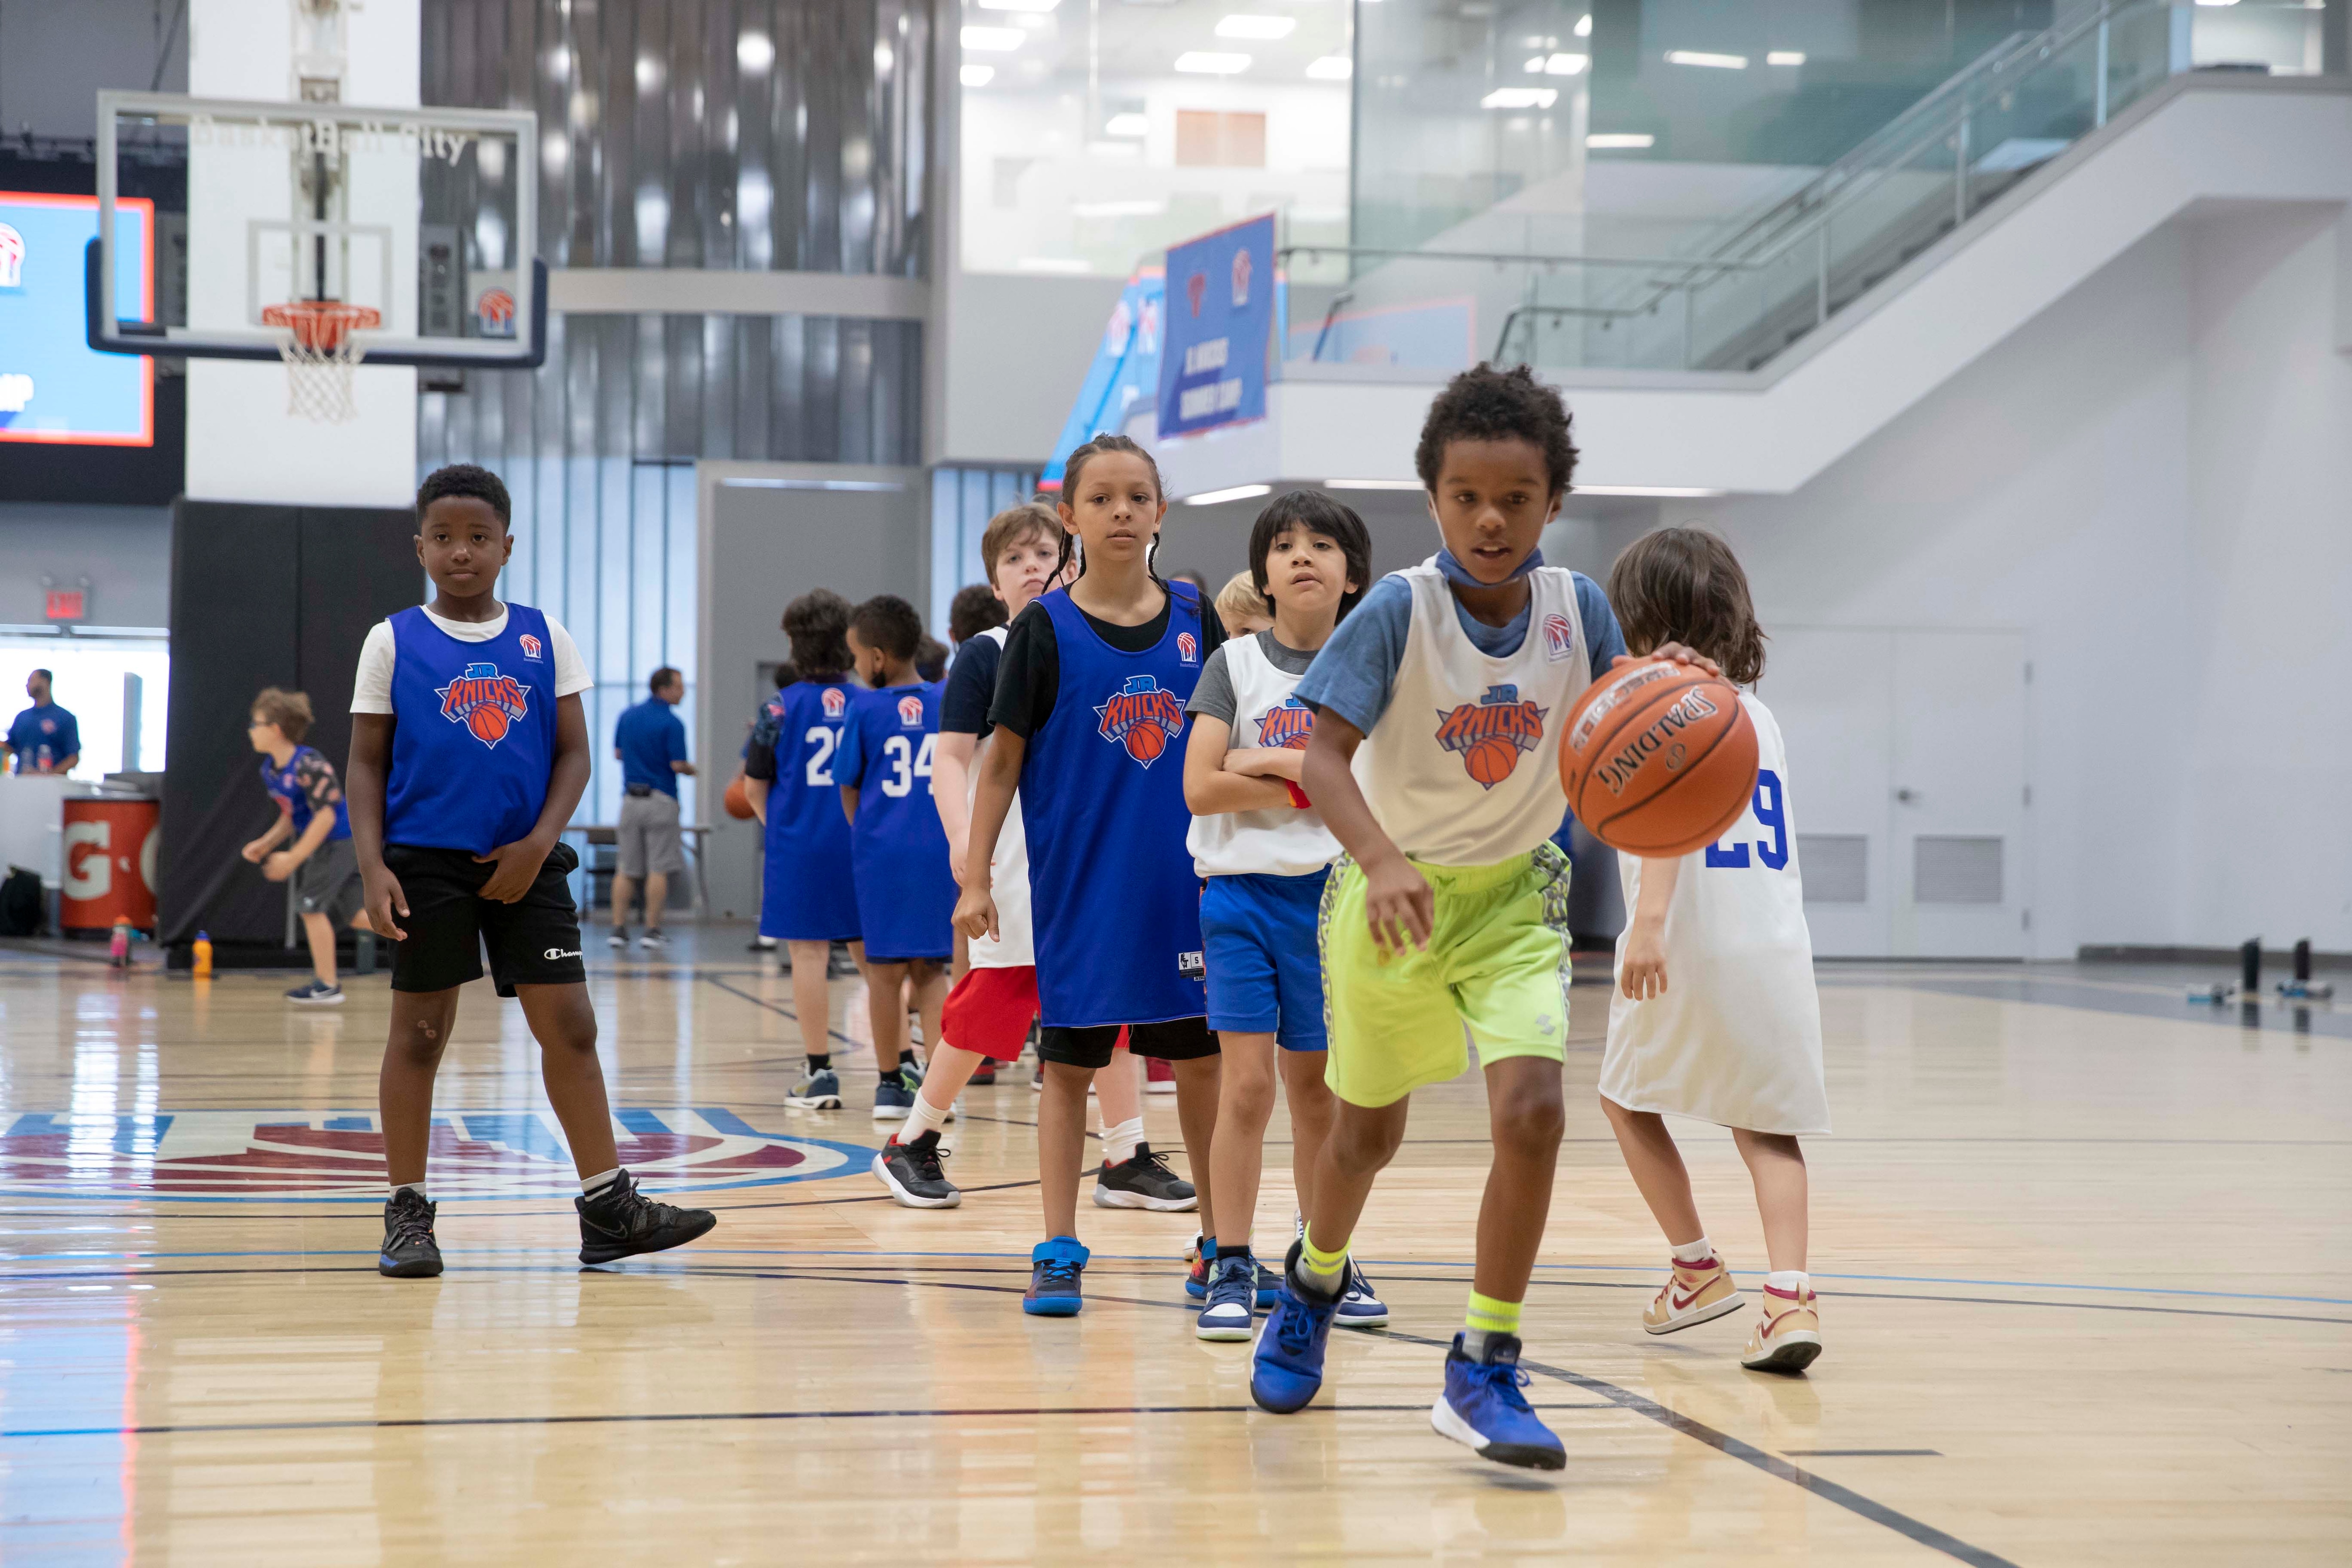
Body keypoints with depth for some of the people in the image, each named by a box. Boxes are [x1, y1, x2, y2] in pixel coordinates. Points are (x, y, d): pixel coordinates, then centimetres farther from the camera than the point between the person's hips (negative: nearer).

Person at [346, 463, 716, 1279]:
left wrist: (538, 844, -8)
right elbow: (367, 762, 2)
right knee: (419, 1031, 3)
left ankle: (608, 1205, 4)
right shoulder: (393, 643, 1)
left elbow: (573, 754, 6)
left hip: (525, 865, 2)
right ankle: (407, 1213, 12)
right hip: (426, 863, -2)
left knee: (568, 1027, 0)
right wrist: (373, 867, -10)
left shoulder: (543, 639, 6)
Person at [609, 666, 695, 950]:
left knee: (626, 870, 8)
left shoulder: (627, 716, 8)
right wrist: (692, 769, 8)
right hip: (661, 800, -5)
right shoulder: (672, 723, -11)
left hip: (631, 798, 5)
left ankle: (619, 928, 4)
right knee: (659, 869, -1)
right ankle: (652, 930, -3)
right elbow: (678, 765, -13)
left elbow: (618, 753, 15)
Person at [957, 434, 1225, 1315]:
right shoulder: (1046, 629, -4)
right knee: (1068, 1062, 3)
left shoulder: (1194, 619, 3)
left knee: (1201, 1059, 8)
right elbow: (1004, 760, -2)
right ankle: (1059, 1254, 9)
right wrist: (975, 878, -5)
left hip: (1184, 879, 3)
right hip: (1079, 880, -3)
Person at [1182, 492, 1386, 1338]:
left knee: (1316, 1086, 8)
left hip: (1332, 890, 1)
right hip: (1242, 889, -1)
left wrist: (1274, 764, -11)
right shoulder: (1234, 664, 1)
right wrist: (1316, 783, -10)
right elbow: (1202, 788, -9)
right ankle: (1230, 1268, -1)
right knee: (1247, 1082, -7)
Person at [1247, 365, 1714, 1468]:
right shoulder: (1401, 609, -20)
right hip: (1394, 897, -2)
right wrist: (1380, 861, -44)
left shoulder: (1576, 605, -9)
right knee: (1369, 1129, 15)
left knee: (1531, 1111, -19)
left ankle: (1483, 1372, -7)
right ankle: (1313, 1283, 48)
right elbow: (1320, 754, -26)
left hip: (1514, 895, 2)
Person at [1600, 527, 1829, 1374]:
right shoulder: (1758, 713, 17)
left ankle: (1698, 1269, 18)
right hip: (1779, 944, 6)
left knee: (1629, 1099, 16)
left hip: (1692, 946, -6)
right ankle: (1789, 1296, -12)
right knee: (1767, 1123, 5)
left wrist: (1650, 919, -31)